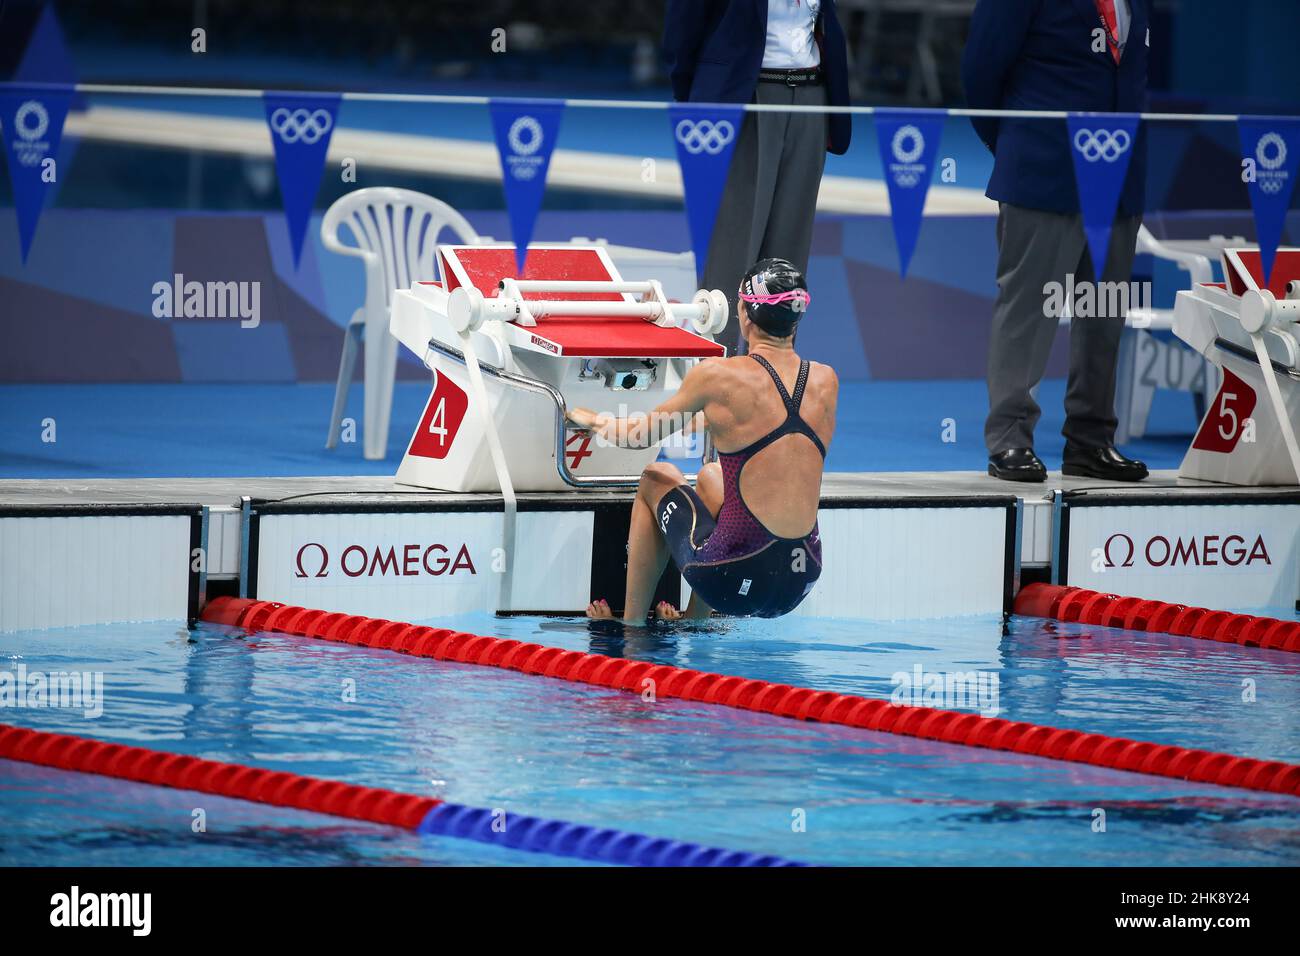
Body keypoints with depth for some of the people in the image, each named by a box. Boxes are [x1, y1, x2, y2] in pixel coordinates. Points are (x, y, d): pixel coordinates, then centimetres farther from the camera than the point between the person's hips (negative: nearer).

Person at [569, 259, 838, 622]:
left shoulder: (718, 377, -10)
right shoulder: (826, 381, 3)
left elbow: (640, 435, 7)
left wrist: (593, 420, 28)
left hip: (735, 581, -5)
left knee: (656, 479, 26)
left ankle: (632, 622, 32)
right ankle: (694, 619, 40)